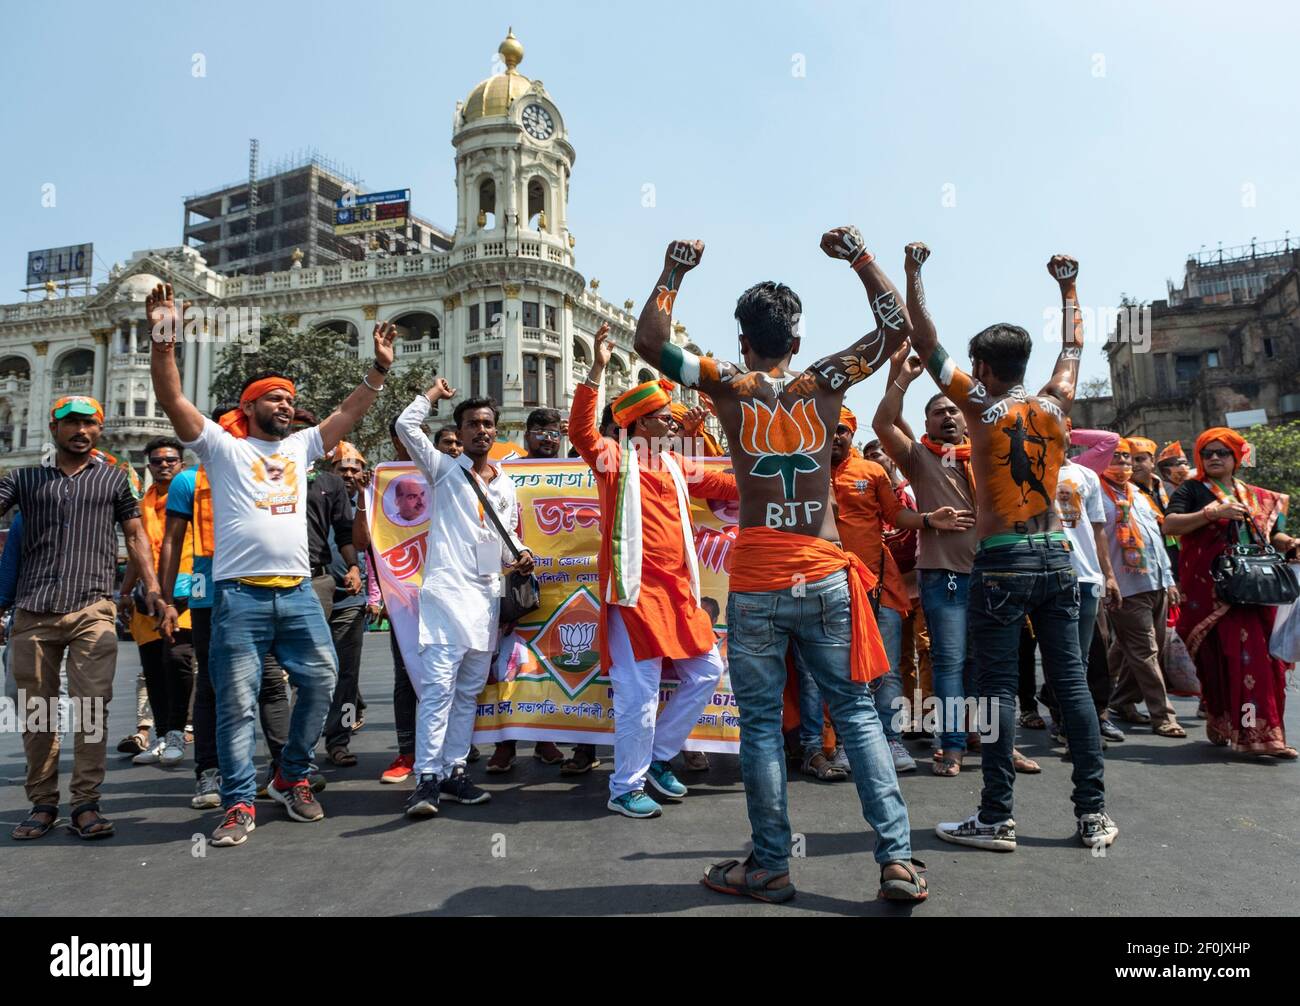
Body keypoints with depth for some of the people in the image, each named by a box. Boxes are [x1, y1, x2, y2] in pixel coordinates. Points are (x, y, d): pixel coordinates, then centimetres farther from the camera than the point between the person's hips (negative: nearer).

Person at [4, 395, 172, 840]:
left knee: (93, 708, -8)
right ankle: (43, 804, 17)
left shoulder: (115, 478, 14)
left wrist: (154, 592, 4)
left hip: (92, 611, -1)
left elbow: (136, 537, 12)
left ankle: (85, 804, -1)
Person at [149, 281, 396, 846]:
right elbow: (172, 399, -5)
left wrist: (380, 368, 10)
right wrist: (163, 340, -16)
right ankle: (239, 804, 10)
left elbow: (350, 412, 17)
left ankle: (292, 778, 23)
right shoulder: (223, 446, 6)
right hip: (240, 594, -4)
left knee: (321, 682, 4)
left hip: (298, 591, 5)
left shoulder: (301, 447, 18)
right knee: (237, 702, -1)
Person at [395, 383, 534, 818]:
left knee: (469, 690, 9)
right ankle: (427, 777, -10)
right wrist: (435, 392, 9)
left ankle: (454, 770, 16)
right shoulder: (443, 469, 6)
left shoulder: (505, 484, 19)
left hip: (487, 595, 6)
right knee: (438, 685, -13)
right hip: (447, 590, -6)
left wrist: (519, 556, 4)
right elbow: (407, 426, -5)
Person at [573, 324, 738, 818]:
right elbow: (580, 431, -21)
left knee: (706, 671, 14)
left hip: (677, 590, 8)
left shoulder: (676, 465, 17)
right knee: (639, 692, -5)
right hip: (634, 590, -8)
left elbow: (726, 484, 26)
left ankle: (658, 756, 29)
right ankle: (625, 789, 11)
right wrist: (597, 370, -28)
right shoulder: (615, 458, -3)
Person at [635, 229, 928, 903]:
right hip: (827, 577, 2)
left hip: (756, 583, -1)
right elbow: (897, 326, 12)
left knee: (761, 723, 7)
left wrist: (672, 273, 11)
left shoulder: (730, 388, 0)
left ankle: (770, 867, 14)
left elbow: (650, 343, 2)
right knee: (857, 712, 9)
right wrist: (859, 256, 17)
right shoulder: (823, 384, 4)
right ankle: (897, 859, 8)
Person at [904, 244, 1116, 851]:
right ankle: (1094, 814, 15)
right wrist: (1068, 287, 38)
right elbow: (1073, 347, 26)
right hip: (1057, 556, 5)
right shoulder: (1055, 405, 8)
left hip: (1002, 562, -4)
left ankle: (996, 819, 4)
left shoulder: (981, 407, -4)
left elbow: (927, 345, 1)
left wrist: (913, 275, 8)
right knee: (1071, 682, 8)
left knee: (998, 687, -1)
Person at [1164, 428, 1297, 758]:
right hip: (1213, 588, -5)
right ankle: (1250, 732, -12)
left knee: (1262, 656, 4)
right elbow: (1170, 524, -9)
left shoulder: (1258, 497, 20)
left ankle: (1224, 728, 15)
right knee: (1238, 654, -15)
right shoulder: (1191, 490, 5)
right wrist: (1213, 512, -18)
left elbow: (1272, 535, 21)